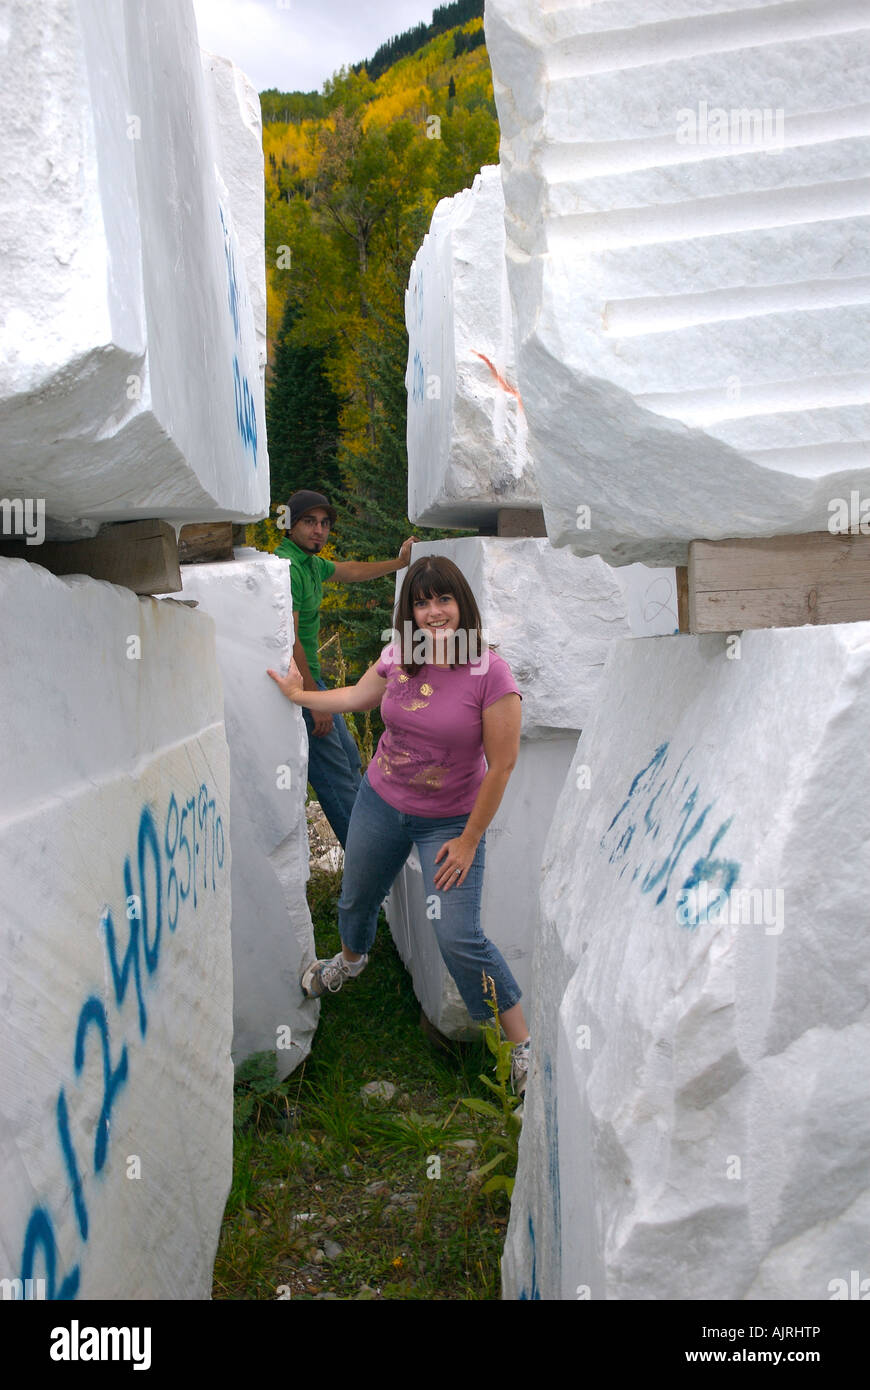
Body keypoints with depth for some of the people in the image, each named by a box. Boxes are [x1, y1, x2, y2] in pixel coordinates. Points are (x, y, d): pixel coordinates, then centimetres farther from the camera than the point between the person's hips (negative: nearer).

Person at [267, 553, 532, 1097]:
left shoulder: (490, 673, -22)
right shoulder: (398, 658, -7)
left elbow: (501, 764, -18)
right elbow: (356, 697, 15)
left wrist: (469, 841, -14)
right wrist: (299, 694, 25)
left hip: (449, 822, -5)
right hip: (380, 802, 5)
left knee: (459, 938, -11)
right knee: (356, 899, 25)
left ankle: (523, 1043, 7)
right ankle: (351, 959, 61)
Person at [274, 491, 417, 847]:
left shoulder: (311, 563, 11)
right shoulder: (287, 567, -20)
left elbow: (350, 571, 32)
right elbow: (289, 641, -24)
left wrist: (399, 562, 38)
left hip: (309, 678, 10)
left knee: (348, 760, 17)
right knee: (335, 776, -5)